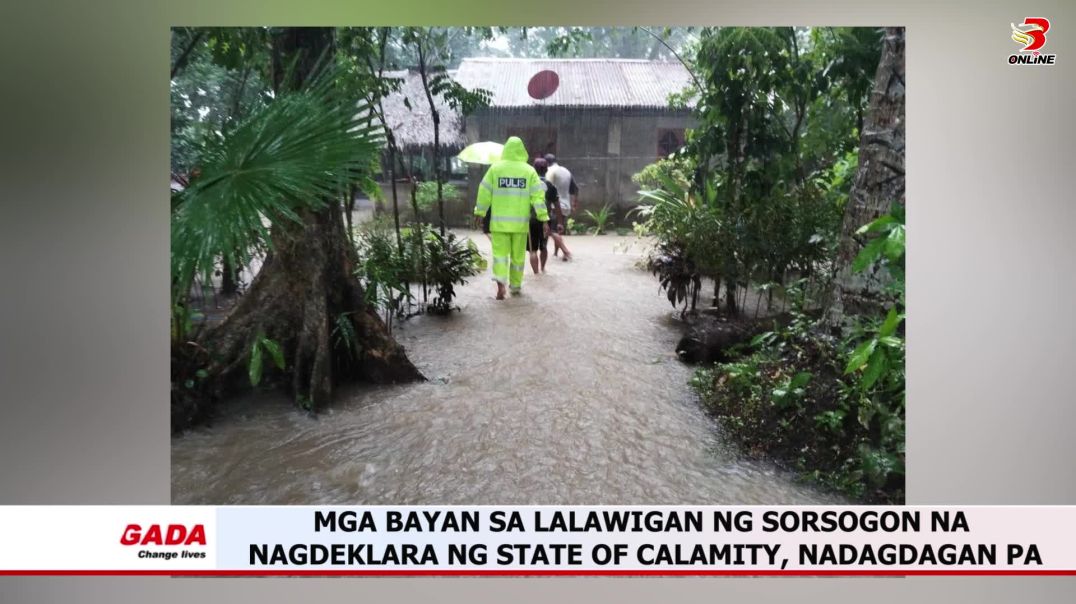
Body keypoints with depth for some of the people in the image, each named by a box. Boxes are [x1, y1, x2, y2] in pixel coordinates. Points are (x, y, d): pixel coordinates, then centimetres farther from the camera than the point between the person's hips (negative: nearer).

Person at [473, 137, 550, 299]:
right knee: (518, 254, 14)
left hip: (499, 220, -1)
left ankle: (501, 281, -20)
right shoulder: (529, 170, 0)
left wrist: (479, 213, 10)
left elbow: (484, 192, 0)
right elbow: (538, 195, -4)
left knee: (500, 252, 2)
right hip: (520, 221, 1)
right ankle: (515, 285, 24)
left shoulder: (495, 168, -1)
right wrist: (544, 219, -3)